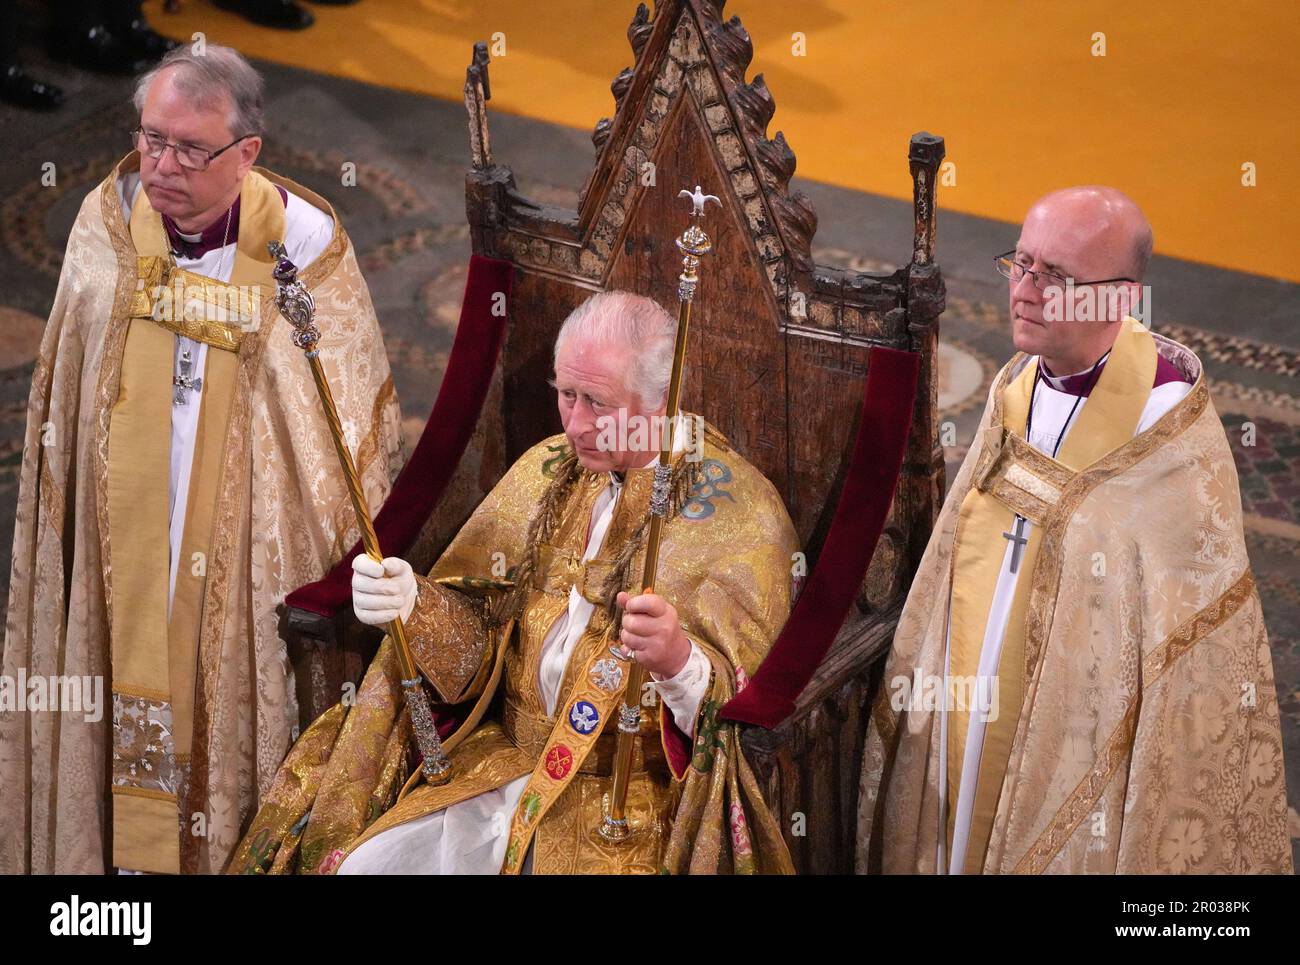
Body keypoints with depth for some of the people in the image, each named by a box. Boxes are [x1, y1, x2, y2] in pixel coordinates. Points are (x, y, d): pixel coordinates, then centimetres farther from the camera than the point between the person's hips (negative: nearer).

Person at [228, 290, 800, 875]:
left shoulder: (741, 511, -9)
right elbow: (481, 636, 7)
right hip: (507, 755, 5)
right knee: (363, 860, -11)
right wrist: (412, 602, -14)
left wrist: (678, 659, -36)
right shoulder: (548, 468, 8)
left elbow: (742, 707, -14)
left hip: (640, 792, -5)